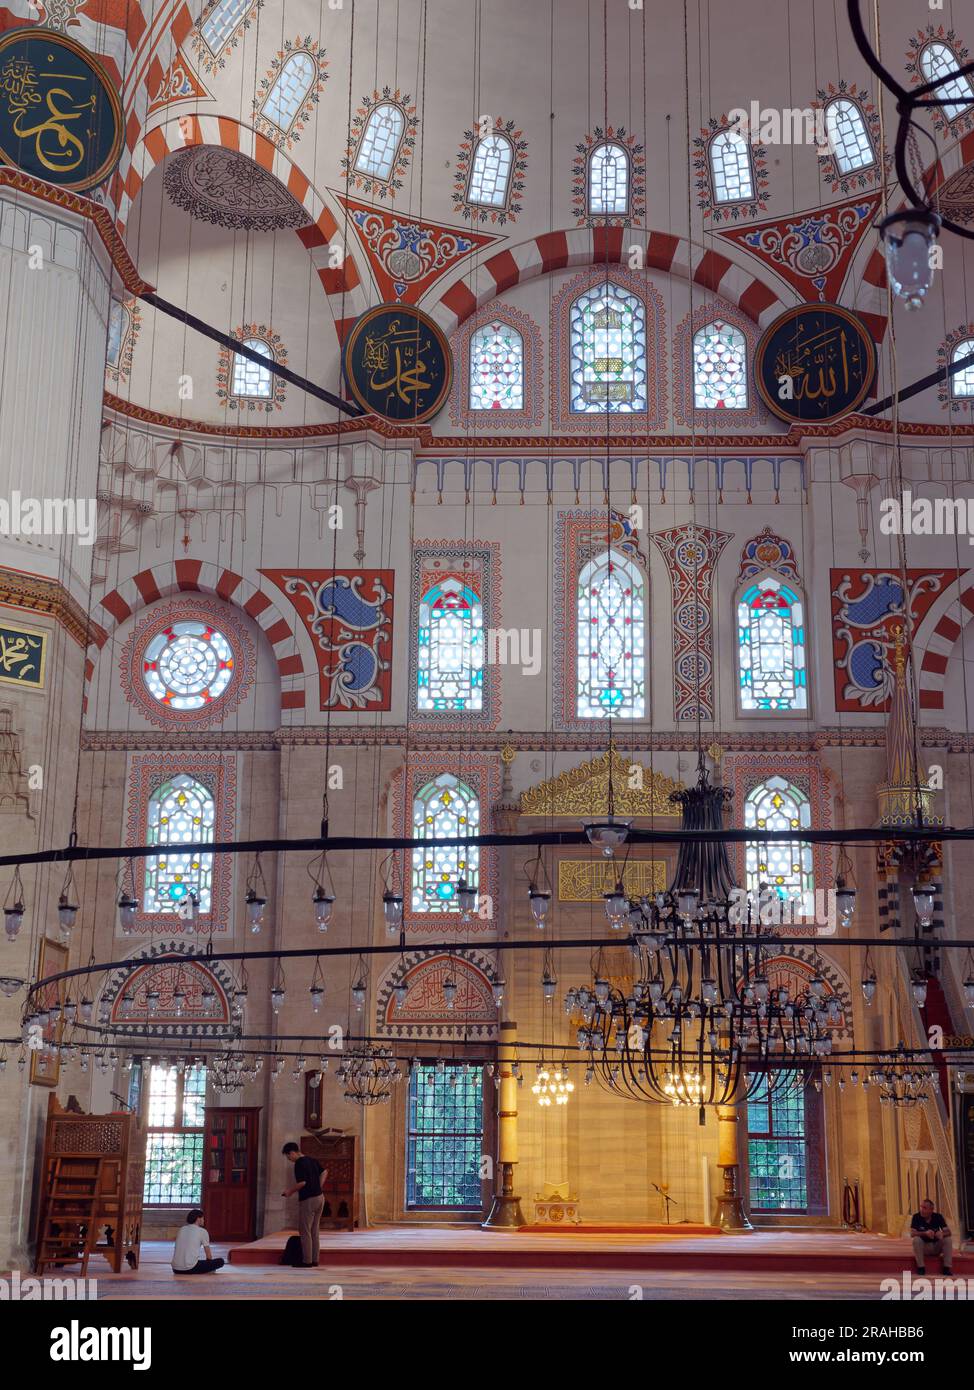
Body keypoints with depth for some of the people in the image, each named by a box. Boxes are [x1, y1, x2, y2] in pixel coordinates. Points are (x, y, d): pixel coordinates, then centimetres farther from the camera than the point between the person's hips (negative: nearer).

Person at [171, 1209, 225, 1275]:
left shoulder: (182, 1229, 18)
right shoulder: (202, 1231, 1)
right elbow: (208, 1255, 10)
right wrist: (209, 1266, 30)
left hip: (175, 1269, 6)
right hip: (190, 1268, -6)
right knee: (220, 1261, 3)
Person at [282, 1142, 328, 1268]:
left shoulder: (299, 1164, -15)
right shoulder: (312, 1160, 12)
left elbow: (302, 1183, -22)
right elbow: (324, 1172, 21)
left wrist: (290, 1191, -7)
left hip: (308, 1200, -9)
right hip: (319, 1198, 9)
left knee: (305, 1231, -1)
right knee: (314, 1231, 14)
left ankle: (307, 1262, 1)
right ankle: (314, 1260, 16)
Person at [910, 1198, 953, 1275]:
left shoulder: (938, 1217, -9)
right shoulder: (917, 1217, -13)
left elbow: (948, 1232, -13)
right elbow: (912, 1233, -22)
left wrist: (942, 1233, -37)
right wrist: (925, 1233, -40)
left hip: (936, 1247, 2)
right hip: (923, 1247, -2)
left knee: (947, 1239, -24)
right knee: (916, 1239, -31)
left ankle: (947, 1268, -17)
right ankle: (921, 1267, -23)